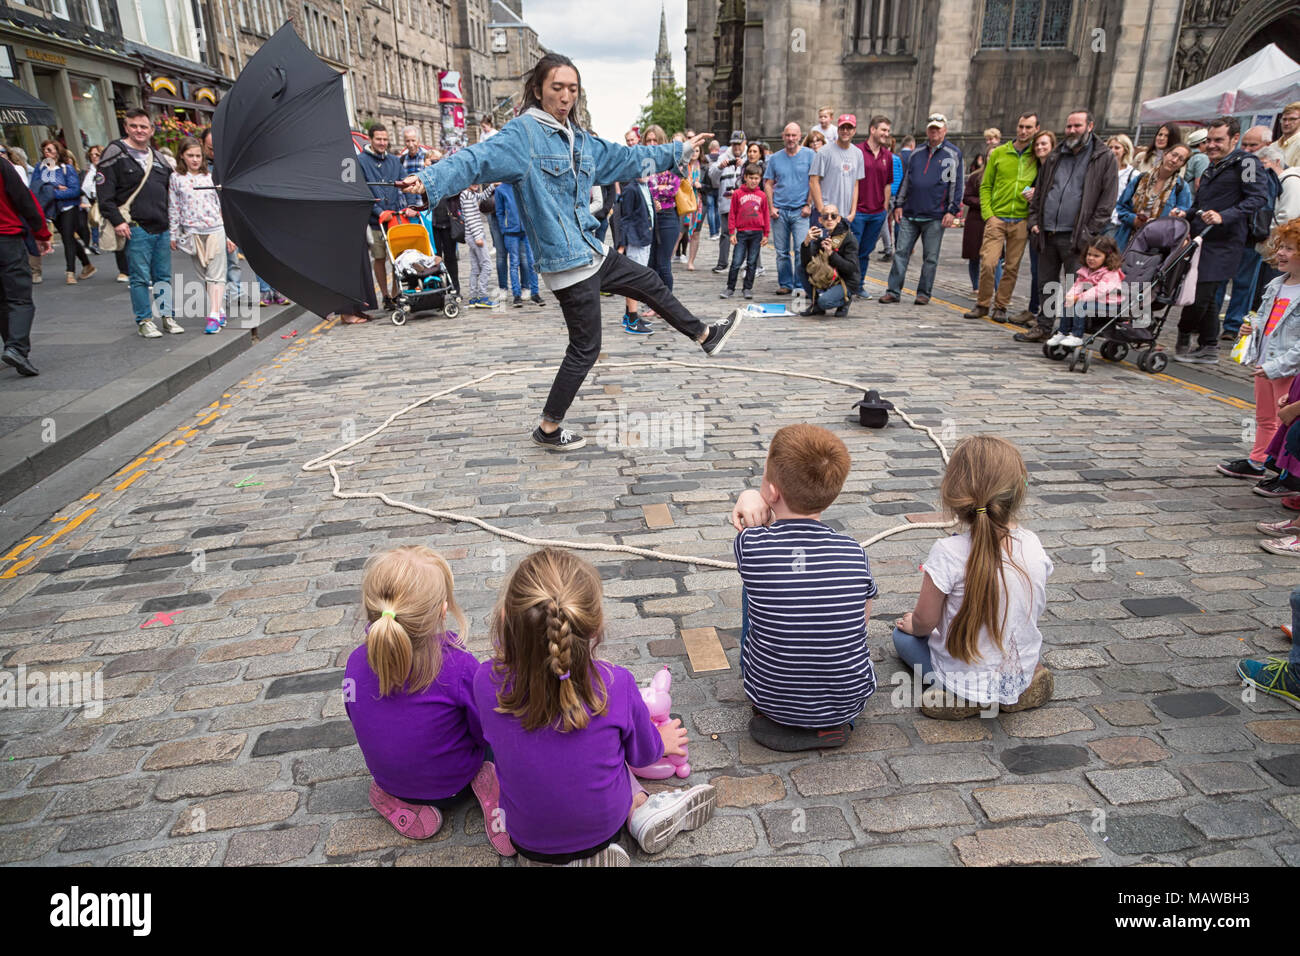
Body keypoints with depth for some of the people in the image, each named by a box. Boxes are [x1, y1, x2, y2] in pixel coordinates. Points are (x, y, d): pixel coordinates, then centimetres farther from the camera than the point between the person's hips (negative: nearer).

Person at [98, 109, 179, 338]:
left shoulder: (158, 158, 17)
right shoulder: (116, 153, -2)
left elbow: (168, 193, 23)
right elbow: (104, 191, -7)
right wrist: (117, 221, -16)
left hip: (162, 228, 6)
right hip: (136, 229, -5)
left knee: (163, 276, 11)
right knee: (140, 278, -2)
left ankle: (168, 317, 19)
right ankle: (144, 321, 6)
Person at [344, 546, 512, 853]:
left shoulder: (356, 664, -20)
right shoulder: (460, 668, -32)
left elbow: (363, 722, -1)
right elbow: (486, 732, -16)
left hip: (390, 780, 4)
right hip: (454, 788, -3)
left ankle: (400, 805, 9)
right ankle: (488, 782, -8)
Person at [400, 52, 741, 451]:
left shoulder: (580, 140, 11)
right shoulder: (523, 132, -13)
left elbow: (626, 158, 25)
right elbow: (477, 159, -28)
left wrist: (680, 151, 33)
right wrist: (430, 179, -47)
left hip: (593, 253, 9)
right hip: (567, 262, -9)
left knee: (651, 285, 23)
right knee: (585, 348, 0)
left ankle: (706, 336, 47)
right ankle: (549, 429, 14)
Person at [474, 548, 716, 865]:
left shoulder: (488, 683, -29)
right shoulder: (616, 686, -29)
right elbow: (641, 753, -6)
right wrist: (661, 741, 16)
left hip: (528, 837, 0)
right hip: (605, 825, 1)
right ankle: (643, 810, 16)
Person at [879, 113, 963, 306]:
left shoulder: (953, 154, 3)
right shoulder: (915, 154, 13)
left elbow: (957, 184, 0)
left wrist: (952, 210, -7)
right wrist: (898, 205, 10)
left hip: (935, 217, -3)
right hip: (909, 214, 3)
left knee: (930, 257, 3)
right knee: (901, 252, 0)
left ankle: (923, 293, 12)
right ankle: (893, 291, 5)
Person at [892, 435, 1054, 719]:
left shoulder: (948, 553, -27)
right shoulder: (1033, 545, -13)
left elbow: (925, 622, -18)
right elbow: (1036, 609, 4)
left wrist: (912, 624, 7)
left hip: (963, 679, -5)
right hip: (1023, 672, 5)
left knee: (903, 634, 22)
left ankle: (963, 696, 4)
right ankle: (1013, 690, 13)